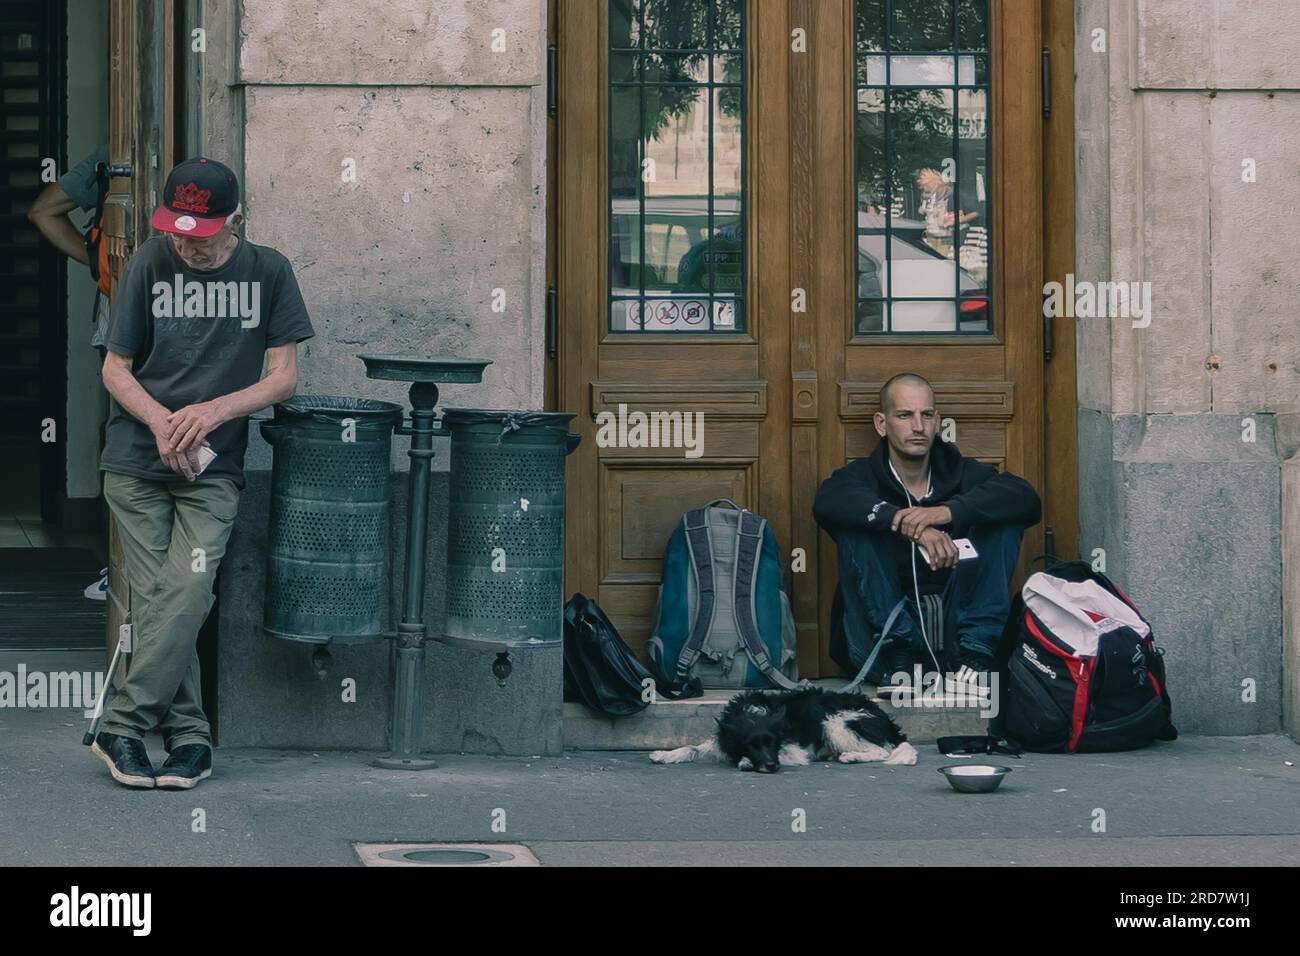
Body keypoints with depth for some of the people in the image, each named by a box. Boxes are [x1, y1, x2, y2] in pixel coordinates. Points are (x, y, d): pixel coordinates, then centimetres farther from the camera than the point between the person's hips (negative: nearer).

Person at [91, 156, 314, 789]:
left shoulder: (266, 272, 1)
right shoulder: (151, 264, 1)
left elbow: (284, 377, 2)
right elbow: (115, 369, 5)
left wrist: (216, 410, -15)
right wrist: (163, 423, -13)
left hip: (212, 466, 0)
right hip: (136, 460, 0)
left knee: (189, 589, -16)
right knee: (154, 599, -6)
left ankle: (122, 727, -9)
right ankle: (188, 737, 1)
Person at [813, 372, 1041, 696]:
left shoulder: (961, 472, 7)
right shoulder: (864, 476, 3)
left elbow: (1027, 499, -13)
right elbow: (827, 502, -23)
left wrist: (948, 512, -28)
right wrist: (901, 522, -39)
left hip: (955, 615, 2)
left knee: (1003, 522, -13)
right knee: (855, 528, -21)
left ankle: (975, 654, -22)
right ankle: (898, 655, -27)